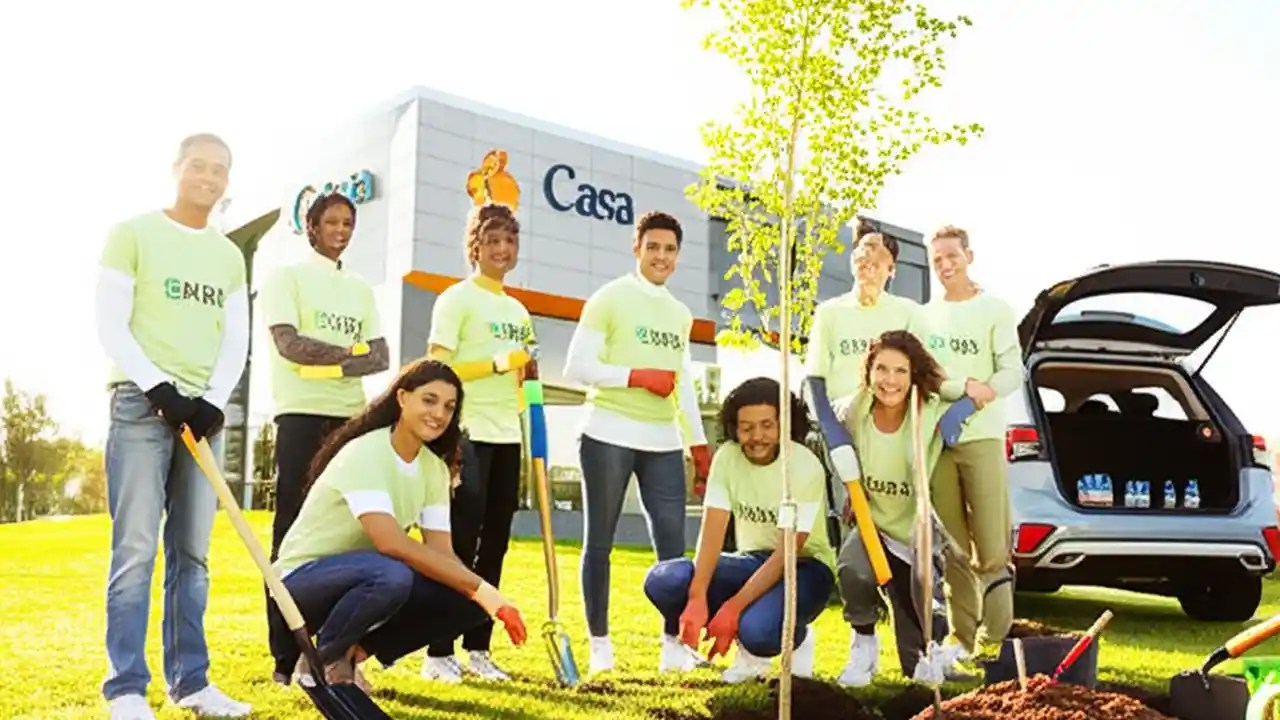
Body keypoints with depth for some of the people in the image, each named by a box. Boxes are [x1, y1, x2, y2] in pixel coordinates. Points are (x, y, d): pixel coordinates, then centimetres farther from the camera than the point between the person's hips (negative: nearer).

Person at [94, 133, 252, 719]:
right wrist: (159, 388, -15)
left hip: (203, 409, 5)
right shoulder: (133, 233, 3)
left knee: (193, 552, 5)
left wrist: (213, 400, -6)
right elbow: (110, 326, -4)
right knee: (136, 547, -9)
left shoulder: (230, 256, 16)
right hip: (141, 402, -4)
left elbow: (237, 341, 10)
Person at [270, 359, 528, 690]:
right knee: (391, 576, -38)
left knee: (467, 601, -12)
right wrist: (479, 587, -37)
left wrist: (483, 594, -27)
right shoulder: (364, 453, -23)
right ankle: (318, 661, -11)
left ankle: (354, 651, 2)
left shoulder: (434, 468, 0)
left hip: (368, 577, 7)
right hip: (305, 578, -7)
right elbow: (391, 543, -35)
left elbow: (441, 551, -8)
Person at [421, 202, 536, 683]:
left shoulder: (518, 311, 18)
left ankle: (478, 649, 16)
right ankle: (438, 653, 0)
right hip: (467, 436, -7)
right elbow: (437, 369, -12)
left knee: (494, 545, 8)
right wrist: (497, 364, -19)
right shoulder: (456, 299, -3)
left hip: (507, 437, 7)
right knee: (459, 544, -8)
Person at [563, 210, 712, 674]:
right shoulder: (608, 299, -1)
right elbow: (577, 367, -8)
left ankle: (675, 643, 7)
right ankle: (599, 644, 13)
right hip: (609, 435, -5)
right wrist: (638, 376, -13)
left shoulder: (681, 314, 17)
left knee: (673, 543, -1)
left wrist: (700, 446, 16)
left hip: (664, 441, 5)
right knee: (599, 543, 3)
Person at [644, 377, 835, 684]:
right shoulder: (727, 457, -8)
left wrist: (733, 607, -31)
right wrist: (697, 599, -31)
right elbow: (712, 532, -16)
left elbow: (787, 553, -23)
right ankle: (750, 650, -1)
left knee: (758, 630, -38)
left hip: (804, 567, -5)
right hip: (753, 560, 5)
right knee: (662, 580, -21)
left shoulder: (805, 467, -20)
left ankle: (797, 639, 1)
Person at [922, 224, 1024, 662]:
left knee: (992, 548, -7)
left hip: (982, 436, -3)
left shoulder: (995, 310, 6)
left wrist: (988, 389, -24)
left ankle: (993, 638, 7)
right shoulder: (924, 315, 17)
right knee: (952, 548, 5)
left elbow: (1013, 370, -3)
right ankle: (963, 638, 13)